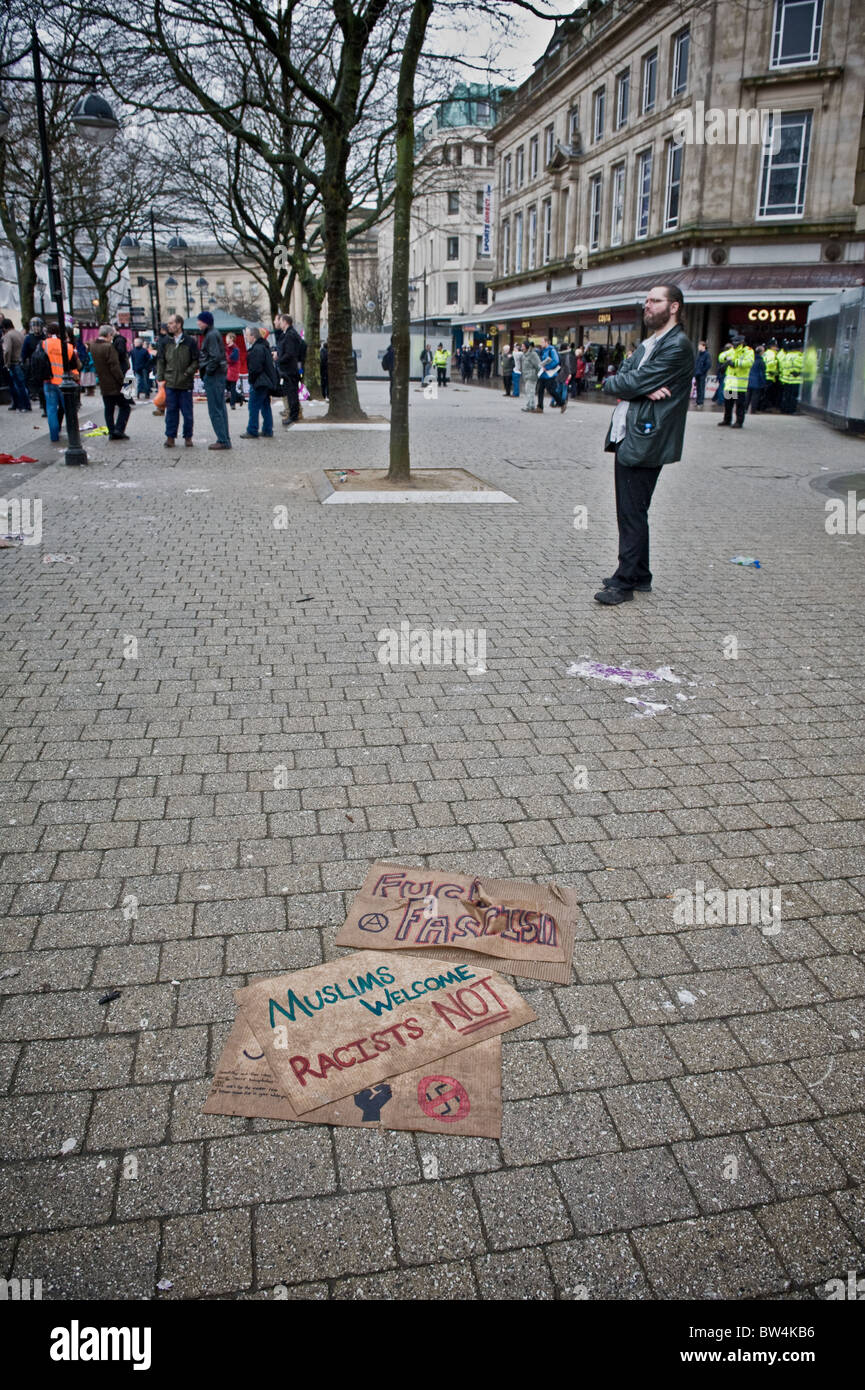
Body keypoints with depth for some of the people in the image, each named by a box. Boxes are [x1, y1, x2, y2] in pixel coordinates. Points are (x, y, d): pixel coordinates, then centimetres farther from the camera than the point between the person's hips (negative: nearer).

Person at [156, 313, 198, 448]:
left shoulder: (190, 342, -1)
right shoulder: (165, 342, 7)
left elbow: (196, 361, 2)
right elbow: (160, 361, 10)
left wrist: (188, 372, -11)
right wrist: (160, 378, 2)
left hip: (186, 383, -2)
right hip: (170, 383, 2)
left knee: (187, 412, 5)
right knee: (171, 411, 5)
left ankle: (188, 437, 17)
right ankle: (170, 436, 12)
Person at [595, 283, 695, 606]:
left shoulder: (678, 347, -11)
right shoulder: (647, 345, 20)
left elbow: (635, 382, -18)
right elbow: (622, 376, 7)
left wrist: (609, 383, 1)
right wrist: (643, 390, -13)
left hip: (645, 442, -9)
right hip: (626, 436, 9)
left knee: (632, 513, -6)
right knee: (628, 512, 13)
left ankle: (625, 582, 1)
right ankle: (639, 575, 23)